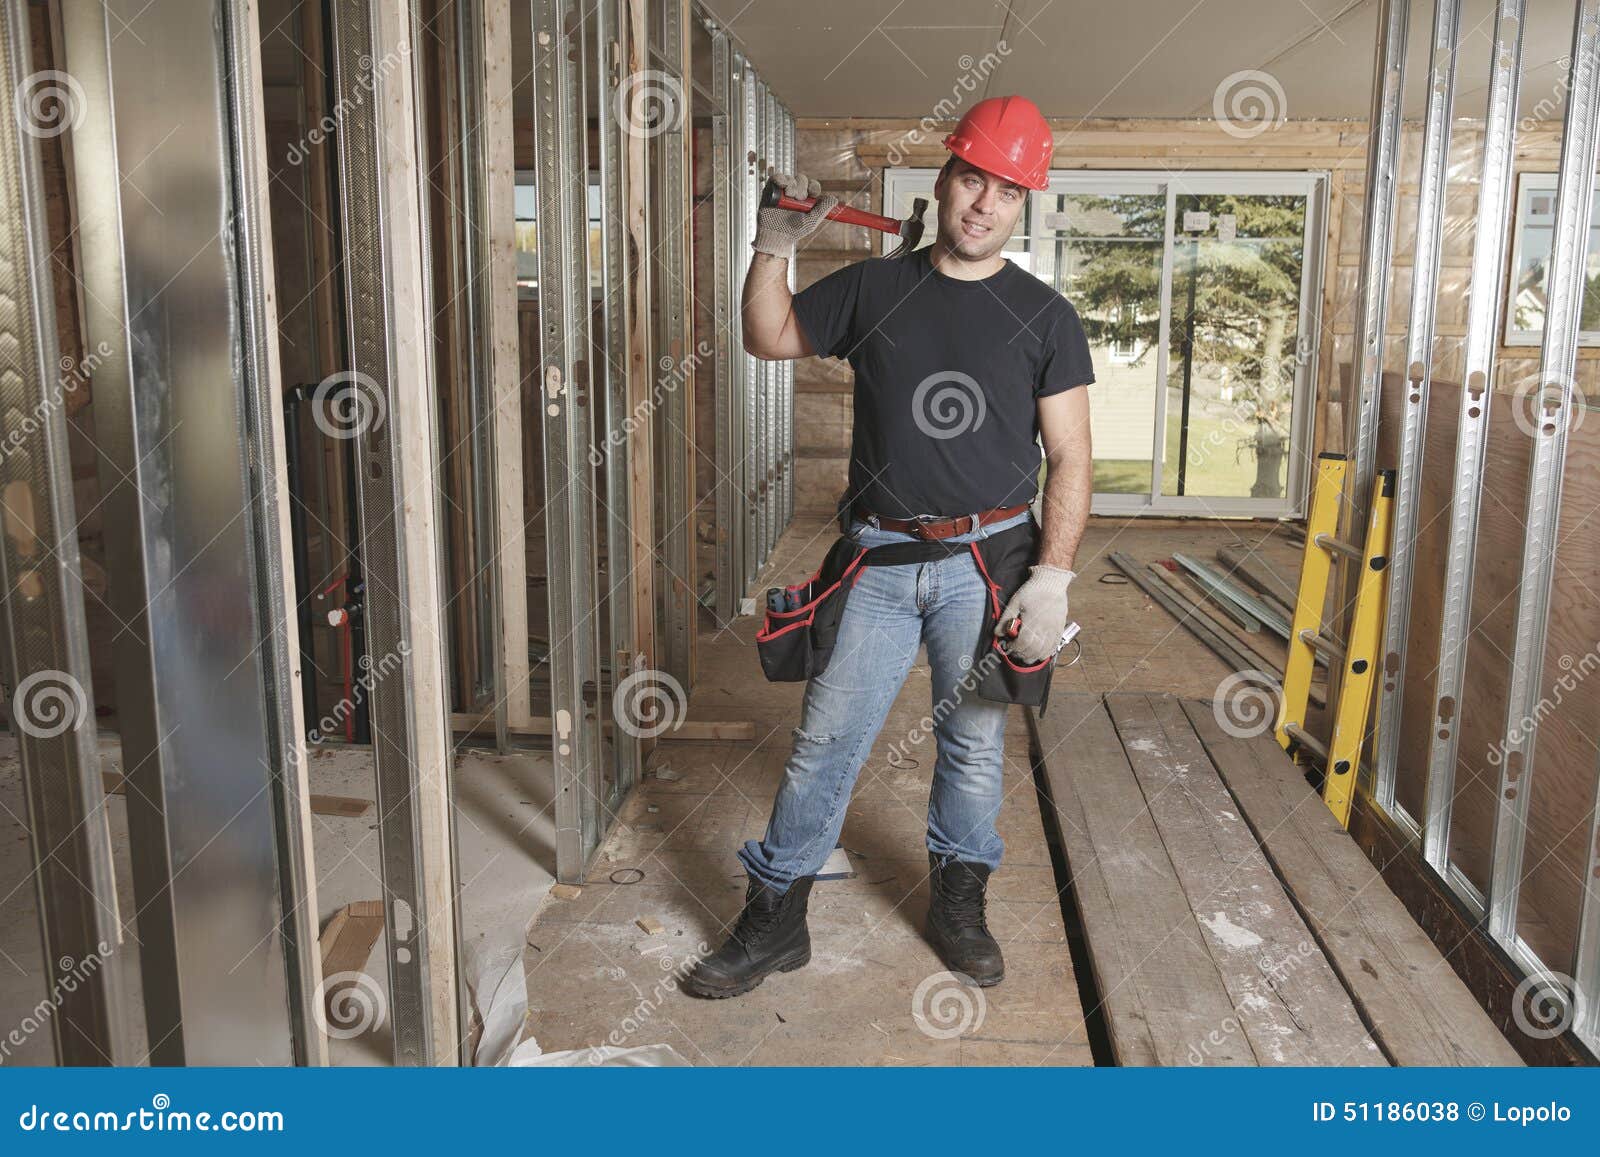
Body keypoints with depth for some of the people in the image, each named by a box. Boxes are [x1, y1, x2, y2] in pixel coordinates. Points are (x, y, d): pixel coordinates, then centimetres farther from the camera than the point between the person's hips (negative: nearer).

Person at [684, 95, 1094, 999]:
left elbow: (1070, 459, -1)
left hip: (985, 562, -1)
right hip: (879, 559, 1)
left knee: (974, 742, 11)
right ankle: (776, 920, 16)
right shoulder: (875, 289, 7)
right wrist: (774, 249, 1)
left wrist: (1053, 577, -11)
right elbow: (771, 340, 17)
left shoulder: (1044, 317, 1)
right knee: (826, 742, 3)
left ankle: (959, 904, 32)